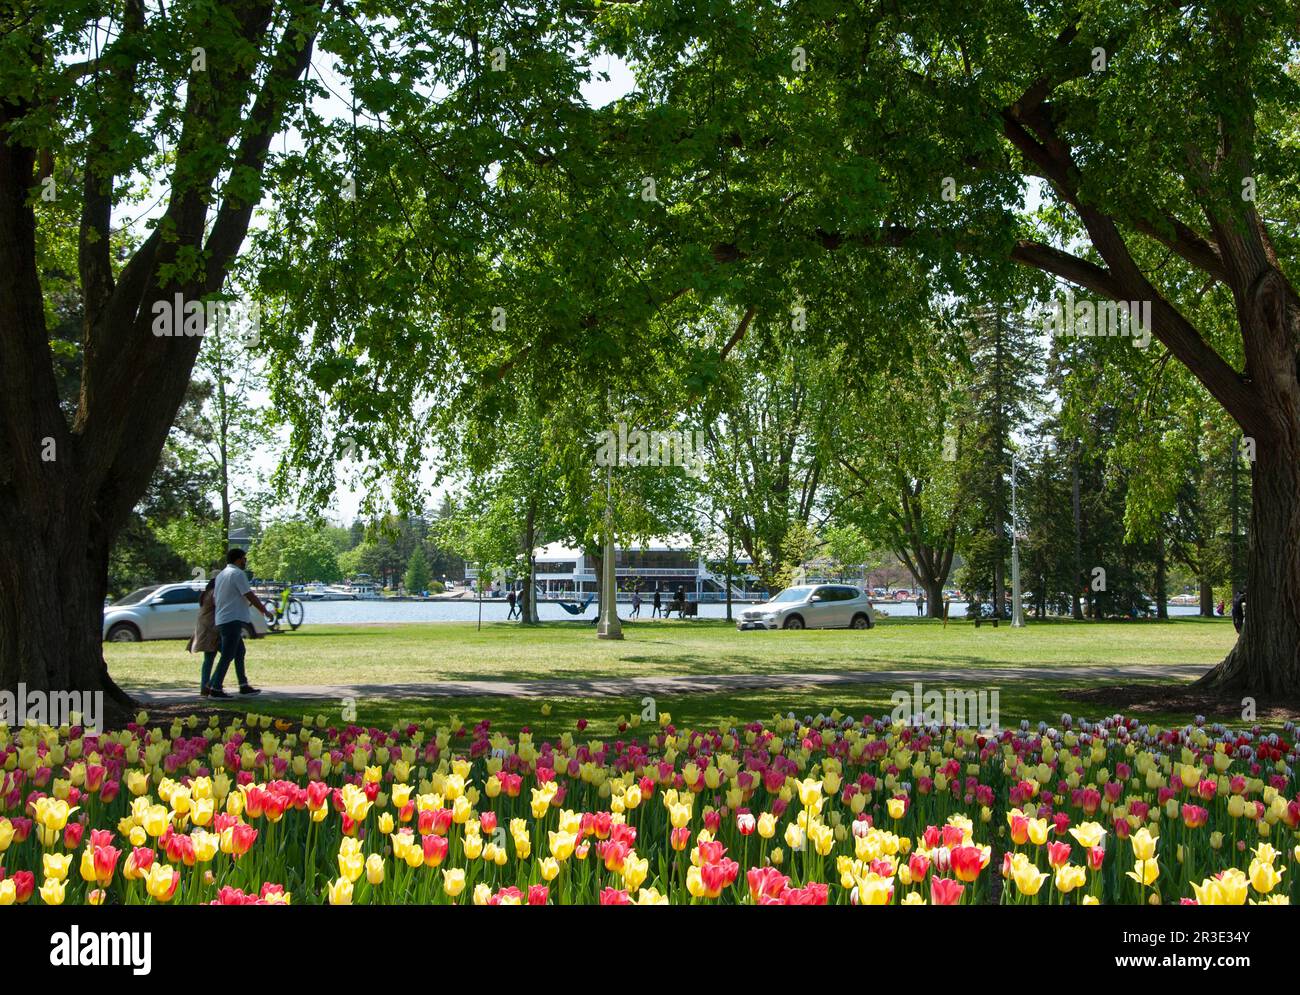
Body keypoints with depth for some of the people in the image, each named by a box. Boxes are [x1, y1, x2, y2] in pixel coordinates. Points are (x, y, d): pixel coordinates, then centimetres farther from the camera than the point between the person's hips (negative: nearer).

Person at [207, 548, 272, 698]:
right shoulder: (238, 574, -11)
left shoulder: (221, 575, 18)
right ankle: (215, 689, -8)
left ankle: (244, 686, 17)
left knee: (239, 652, 16)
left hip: (221, 619, 10)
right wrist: (266, 611, -3)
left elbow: (214, 596, 20)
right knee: (227, 656, -8)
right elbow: (250, 596, -13)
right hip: (233, 620, -10)